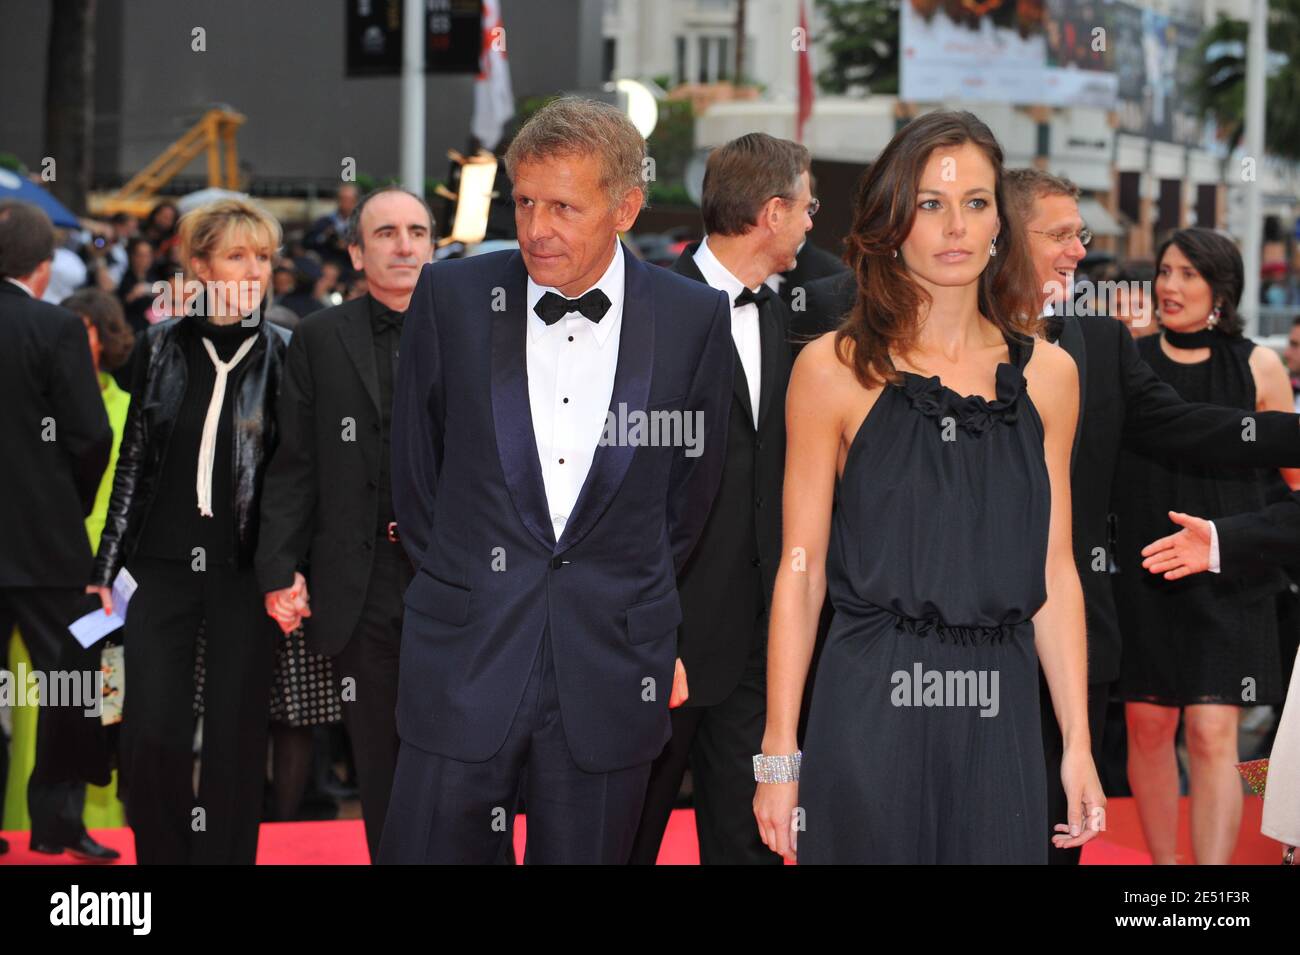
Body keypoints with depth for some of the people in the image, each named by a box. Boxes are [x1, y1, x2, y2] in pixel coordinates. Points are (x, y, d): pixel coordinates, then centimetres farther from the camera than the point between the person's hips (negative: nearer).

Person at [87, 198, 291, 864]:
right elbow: (134, 459, 10)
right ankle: (163, 856, 16)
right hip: (165, 564, 1)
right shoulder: (161, 345, 6)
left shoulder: (284, 353, 1)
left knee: (235, 735, 3)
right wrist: (107, 567, 7)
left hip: (244, 570, -1)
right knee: (151, 733, -2)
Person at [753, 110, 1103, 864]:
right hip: (872, 709, -3)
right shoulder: (835, 370, -2)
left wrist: (1078, 743, 3)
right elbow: (801, 572, -2)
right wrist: (780, 753, -6)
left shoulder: (1047, 375, 7)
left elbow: (1055, 574, 8)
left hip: (1000, 717, 3)